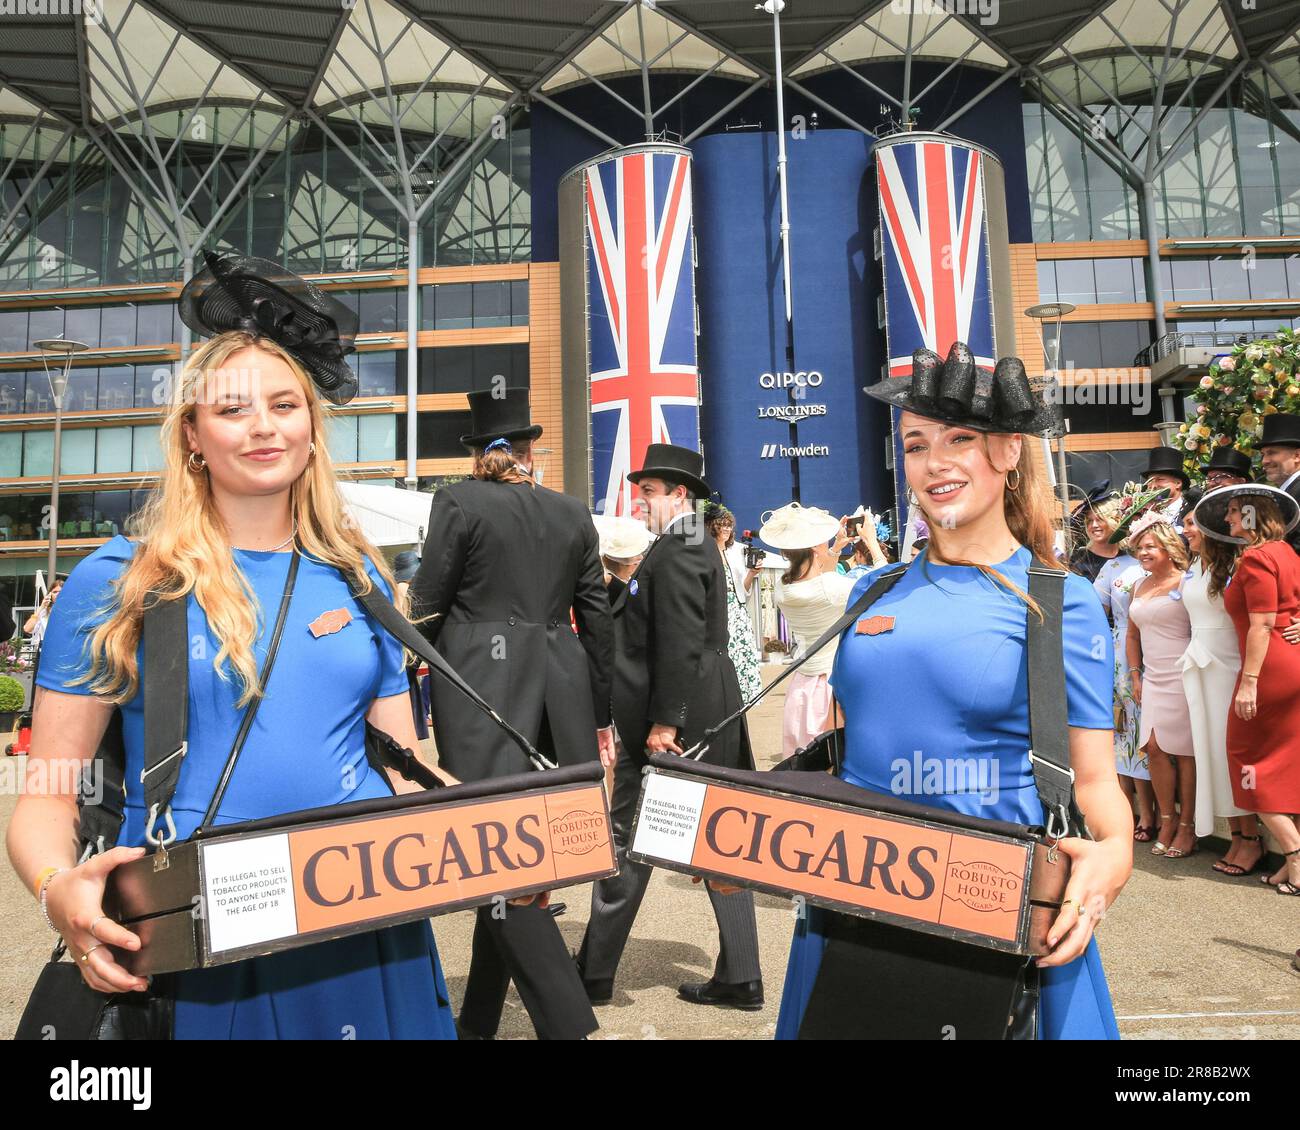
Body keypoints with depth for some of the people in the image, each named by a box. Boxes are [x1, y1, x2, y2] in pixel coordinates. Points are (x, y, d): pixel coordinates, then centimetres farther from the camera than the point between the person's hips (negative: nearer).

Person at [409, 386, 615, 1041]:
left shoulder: (459, 501, -1)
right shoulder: (573, 514, 11)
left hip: (479, 690, -5)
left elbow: (427, 609, -3)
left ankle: (567, 1022, -10)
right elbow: (597, 620, 12)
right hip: (558, 694, 5)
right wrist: (599, 718, 19)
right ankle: (479, 1021, 27)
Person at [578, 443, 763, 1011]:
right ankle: (739, 978, 21)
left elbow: (680, 645, -22)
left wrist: (663, 724, -21)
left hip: (679, 717, -10)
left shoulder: (675, 550, -15)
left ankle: (594, 974, 18)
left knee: (627, 844, 3)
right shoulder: (698, 543, 16)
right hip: (711, 716, 10)